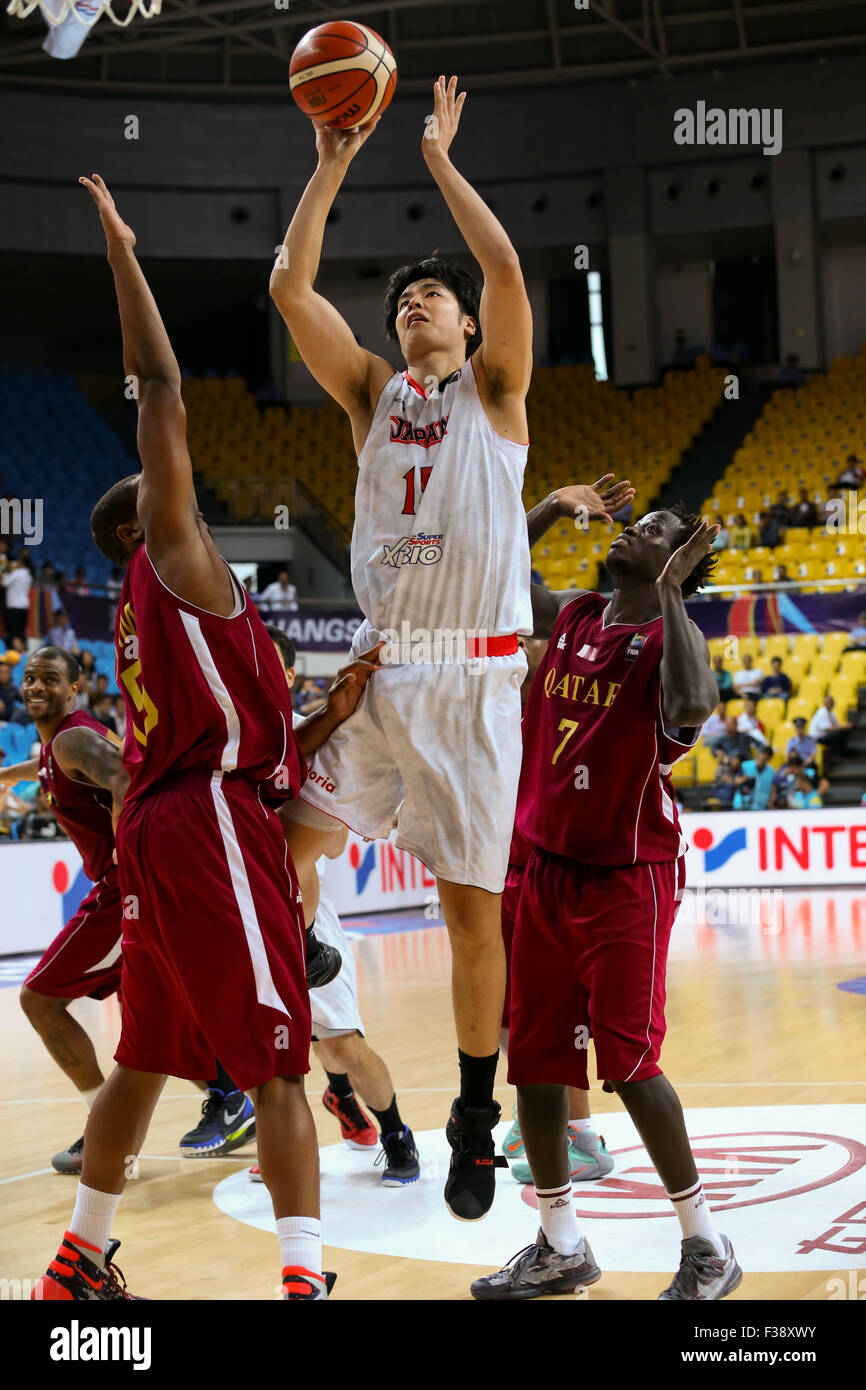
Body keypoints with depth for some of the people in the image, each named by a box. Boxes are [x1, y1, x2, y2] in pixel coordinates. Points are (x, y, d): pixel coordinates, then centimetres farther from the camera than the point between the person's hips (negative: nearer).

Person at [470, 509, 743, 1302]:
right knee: (531, 1057, 8)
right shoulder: (572, 617, 9)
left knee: (628, 1061, -10)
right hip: (549, 870, 7)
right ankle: (561, 1249, 21)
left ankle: (708, 1248, 5)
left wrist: (669, 588, -26)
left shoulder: (667, 635, -10)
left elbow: (693, 707, -33)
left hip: (629, 878, -7)